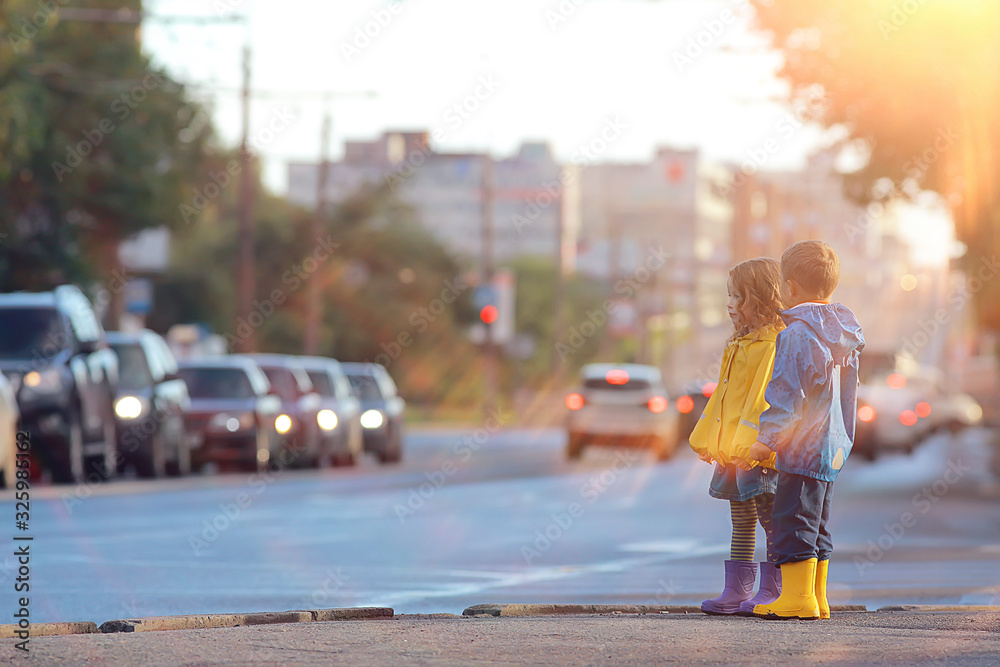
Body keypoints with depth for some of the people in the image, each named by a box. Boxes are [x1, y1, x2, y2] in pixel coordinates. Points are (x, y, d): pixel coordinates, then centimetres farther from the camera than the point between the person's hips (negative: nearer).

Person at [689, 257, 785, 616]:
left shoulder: (776, 344, -13)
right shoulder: (740, 344, 18)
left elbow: (766, 398, -20)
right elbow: (724, 395, 22)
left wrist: (752, 445, -24)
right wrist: (709, 440, 17)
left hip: (761, 451, -10)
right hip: (733, 450, 10)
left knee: (769, 517, -3)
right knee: (741, 519, 12)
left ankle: (772, 591, 2)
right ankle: (736, 590, 16)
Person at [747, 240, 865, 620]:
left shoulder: (796, 334, -15)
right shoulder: (844, 338, 13)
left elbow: (786, 393, -18)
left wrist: (766, 438, -13)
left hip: (803, 447, -9)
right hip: (834, 447, 9)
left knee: (793, 521, -5)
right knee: (816, 525, 15)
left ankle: (798, 597, -6)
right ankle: (816, 596, 19)